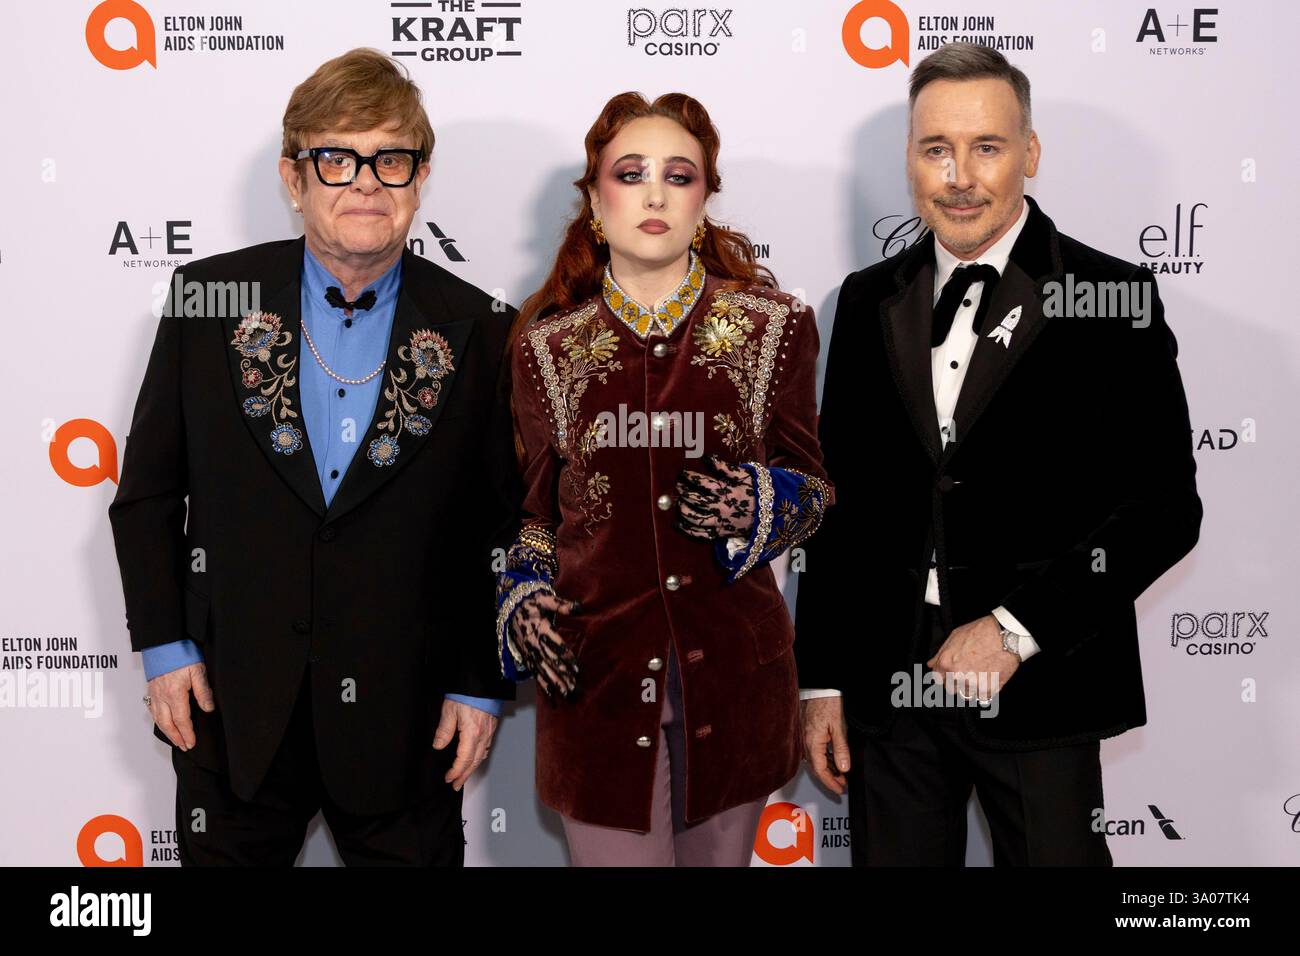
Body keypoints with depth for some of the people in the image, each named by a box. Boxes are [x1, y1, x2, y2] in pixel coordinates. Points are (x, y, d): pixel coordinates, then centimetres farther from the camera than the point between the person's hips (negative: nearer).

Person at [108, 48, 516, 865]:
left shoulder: (476, 331, -3)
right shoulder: (209, 298, -1)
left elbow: (502, 529, 0)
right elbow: (148, 491, 4)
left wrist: (483, 685, -1)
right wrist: (162, 643, -1)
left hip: (406, 721, 0)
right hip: (232, 705, 1)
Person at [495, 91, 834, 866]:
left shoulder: (774, 328, 2)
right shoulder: (549, 346, 5)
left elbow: (812, 485, 7)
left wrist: (760, 506, -14)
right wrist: (524, 597, -3)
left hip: (732, 664, 0)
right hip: (597, 669, 0)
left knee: (721, 855, 13)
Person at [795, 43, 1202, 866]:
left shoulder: (1110, 299, -5)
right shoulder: (870, 301, 7)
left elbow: (1166, 509, -7)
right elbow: (839, 499, 9)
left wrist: (1016, 629, -13)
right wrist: (821, 679, 7)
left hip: (1040, 688, -3)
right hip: (887, 681, 3)